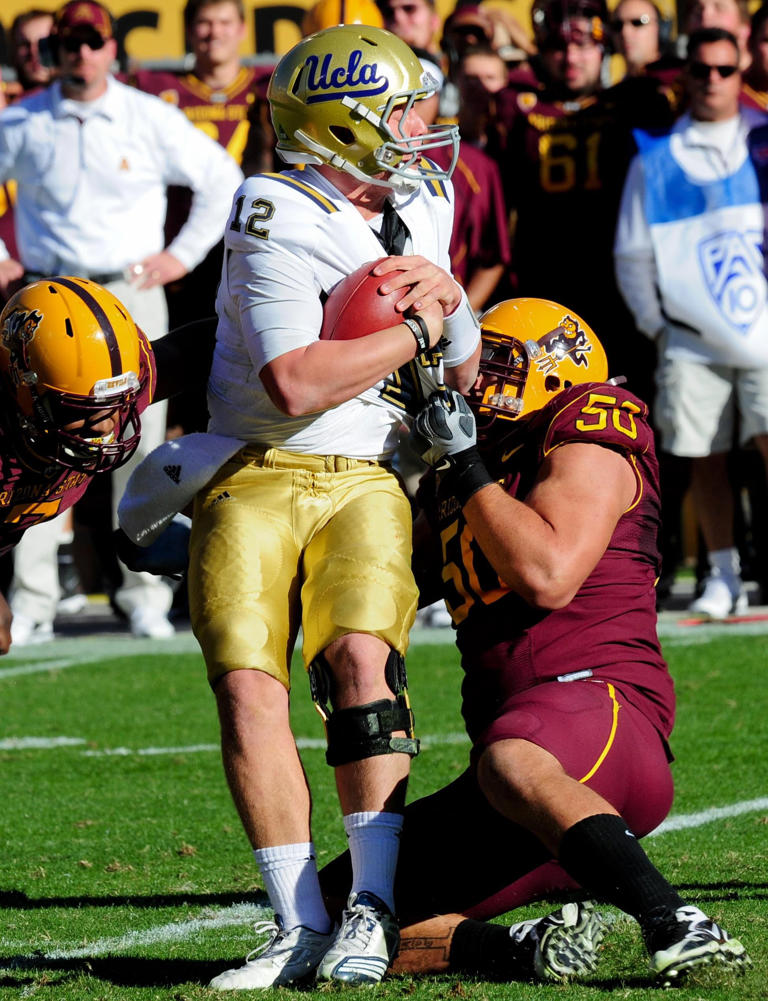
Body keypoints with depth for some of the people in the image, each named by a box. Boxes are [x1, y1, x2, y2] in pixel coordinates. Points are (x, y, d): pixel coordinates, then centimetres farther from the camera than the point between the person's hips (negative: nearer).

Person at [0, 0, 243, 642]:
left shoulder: (152, 120, 3)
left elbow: (223, 181, 8)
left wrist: (183, 254, 3)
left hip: (131, 293, 0)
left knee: (140, 442, -2)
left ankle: (145, 596, 4)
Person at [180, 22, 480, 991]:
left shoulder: (419, 210, 13)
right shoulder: (278, 223, -11)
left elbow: (464, 375, 24)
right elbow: (296, 385, -21)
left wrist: (447, 295, 3)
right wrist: (414, 328, -10)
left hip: (364, 484, 4)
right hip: (254, 482, -3)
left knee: (360, 657, -20)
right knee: (247, 687, -14)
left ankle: (371, 910, -18)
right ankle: (300, 926, -8)